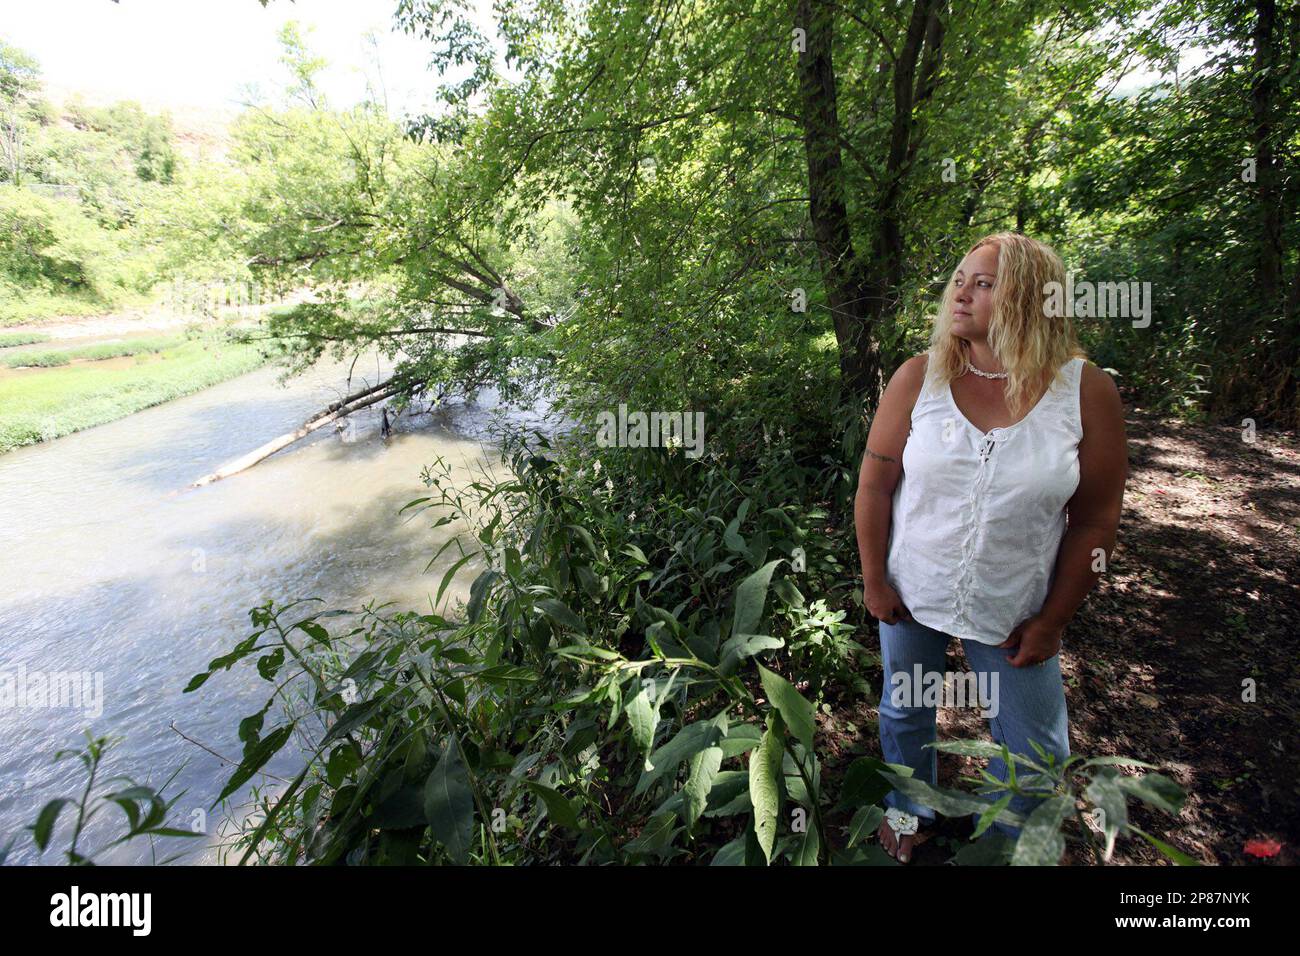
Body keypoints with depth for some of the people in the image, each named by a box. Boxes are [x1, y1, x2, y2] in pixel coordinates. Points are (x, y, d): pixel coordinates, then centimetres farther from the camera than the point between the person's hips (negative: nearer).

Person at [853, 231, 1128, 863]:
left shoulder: (1086, 392, -12)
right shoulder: (920, 377, -10)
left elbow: (1094, 521, -6)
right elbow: (874, 484, -5)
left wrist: (1051, 622, -4)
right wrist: (874, 581, -5)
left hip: (1011, 613, 0)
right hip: (910, 595, 1)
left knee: (1035, 753, 14)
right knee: (904, 710, 21)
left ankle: (1014, 845, 46)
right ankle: (910, 810, 51)